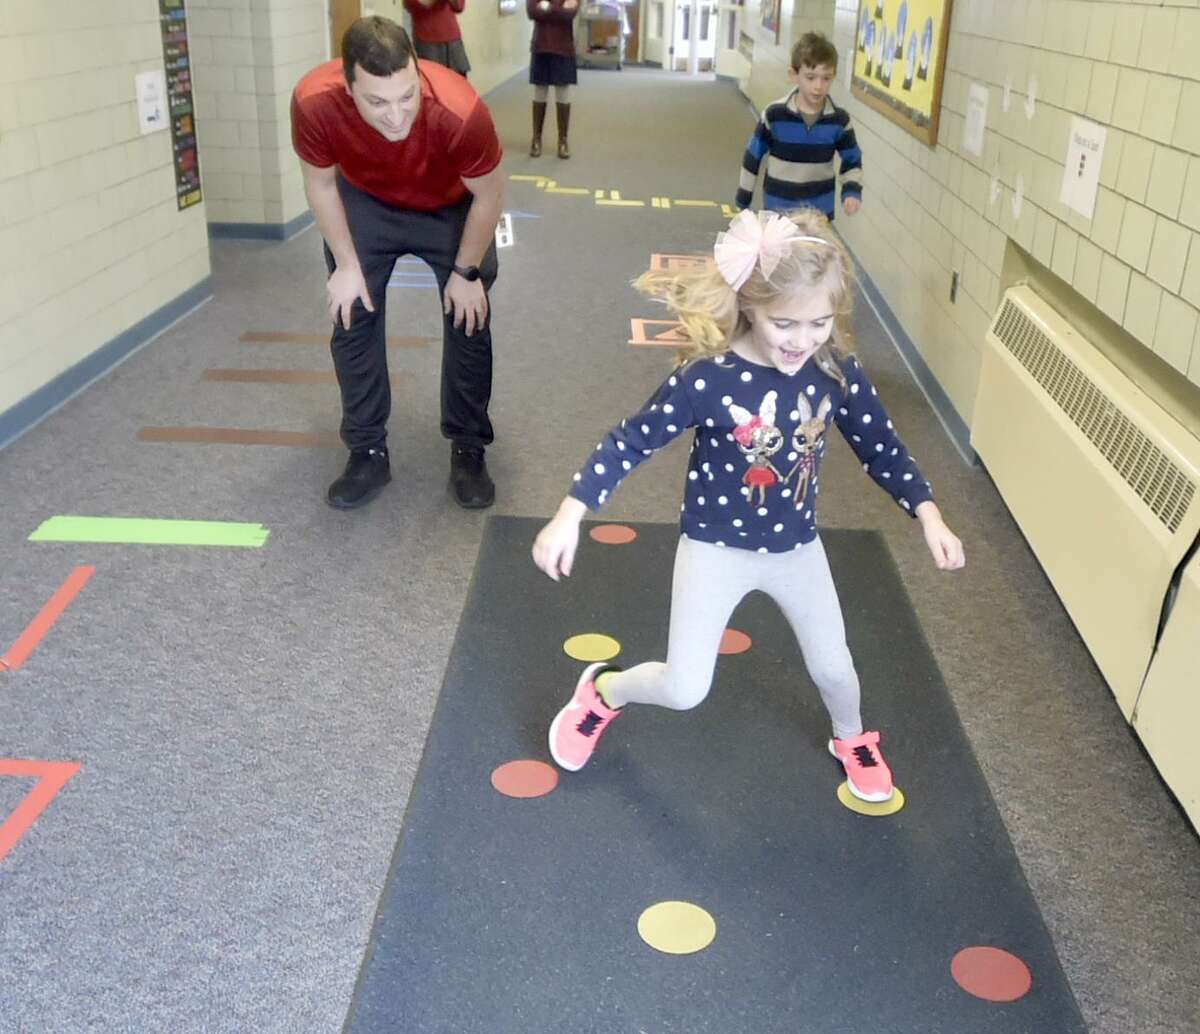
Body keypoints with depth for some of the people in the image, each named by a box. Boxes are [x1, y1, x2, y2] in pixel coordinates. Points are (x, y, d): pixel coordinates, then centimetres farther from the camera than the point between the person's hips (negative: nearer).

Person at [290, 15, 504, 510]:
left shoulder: (460, 110, -41)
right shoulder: (314, 102, -36)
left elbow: (488, 194, -21)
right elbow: (320, 182, -14)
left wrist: (466, 272, -13)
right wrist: (347, 265, -10)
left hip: (452, 207, -1)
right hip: (365, 202, 2)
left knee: (468, 319, -1)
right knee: (352, 316, -1)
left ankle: (468, 451, 14)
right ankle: (367, 453, 11)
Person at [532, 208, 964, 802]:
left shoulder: (838, 374, -15)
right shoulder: (707, 378, -26)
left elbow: (881, 449, 0)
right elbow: (631, 443, -18)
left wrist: (929, 517, -5)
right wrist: (569, 518, -24)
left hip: (796, 548, 4)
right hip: (715, 548, -3)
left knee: (833, 667, 18)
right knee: (683, 690, -3)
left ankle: (853, 742, 52)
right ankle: (603, 692, 31)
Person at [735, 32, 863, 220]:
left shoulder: (839, 120, -7)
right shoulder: (774, 114, -11)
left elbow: (852, 160, 6)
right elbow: (753, 156, -2)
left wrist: (852, 191, -11)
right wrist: (743, 197, 3)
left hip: (820, 209, 2)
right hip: (778, 206, -1)